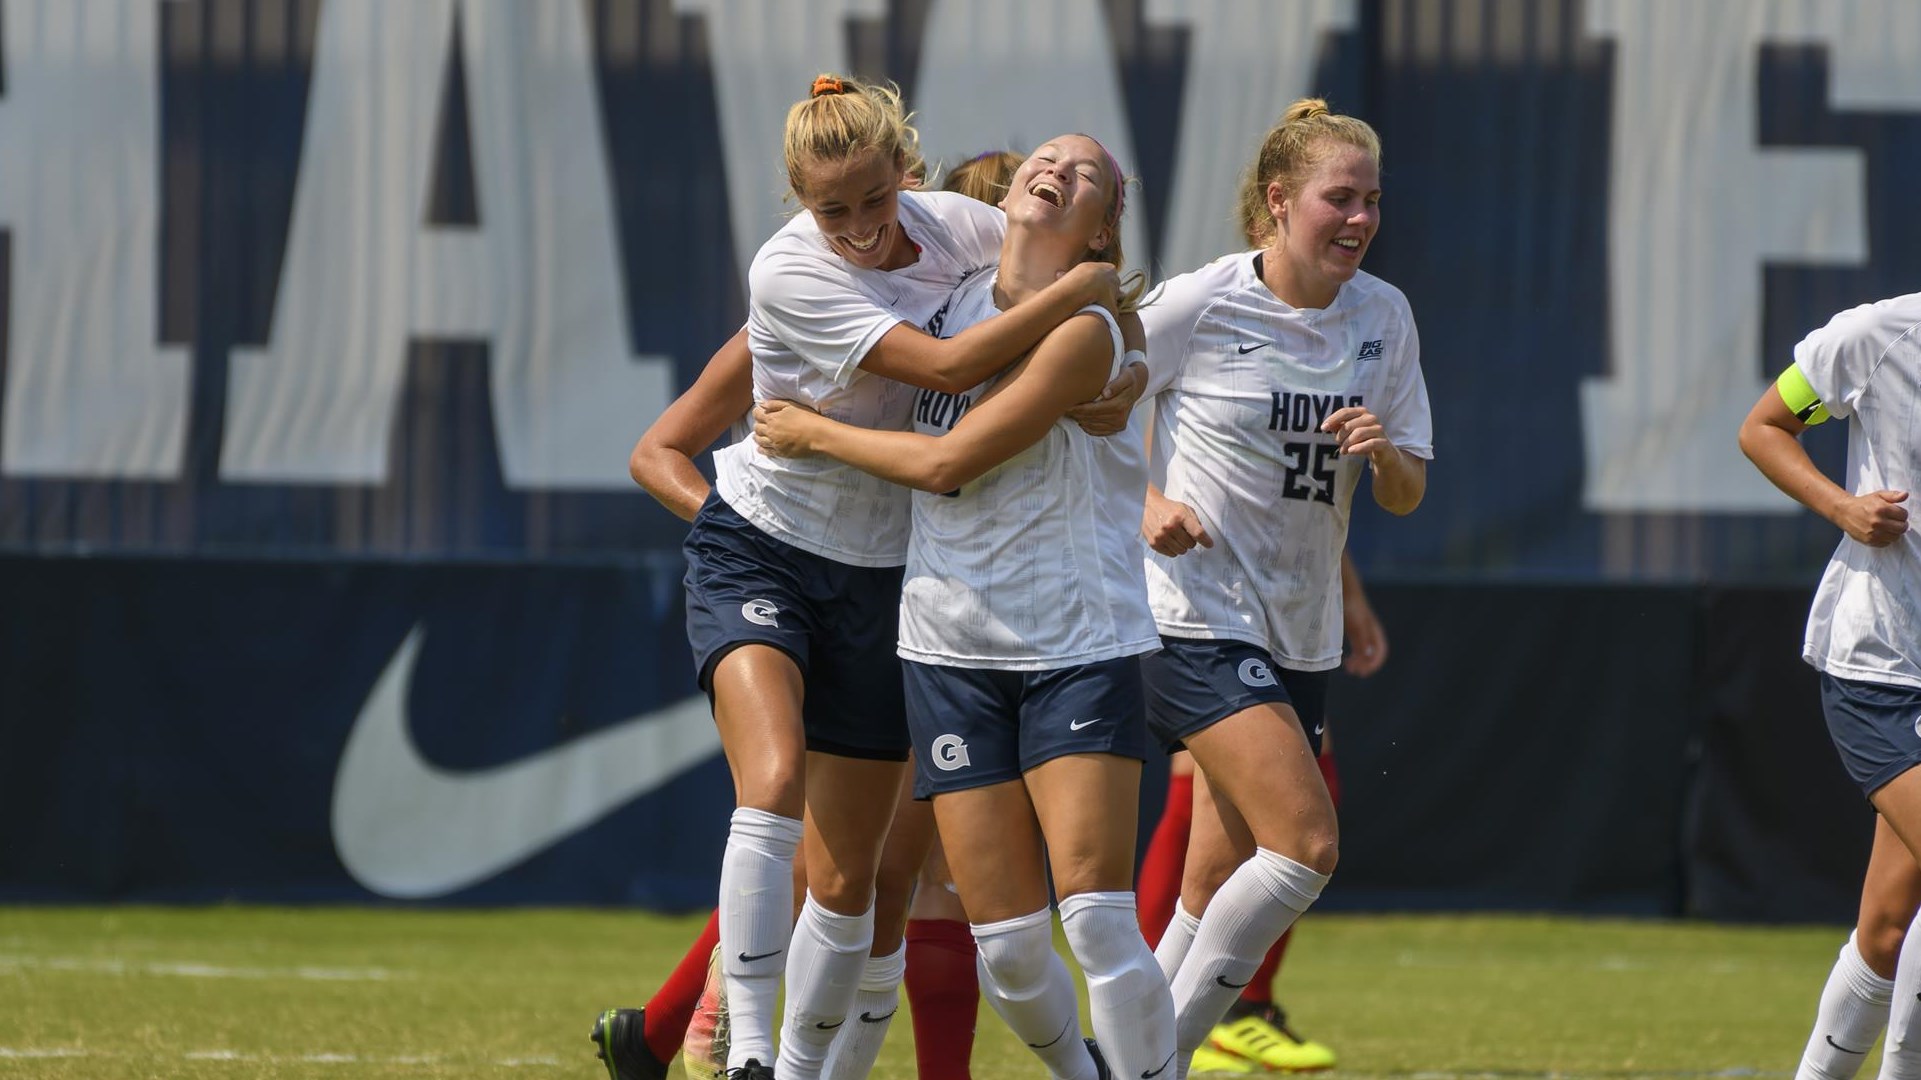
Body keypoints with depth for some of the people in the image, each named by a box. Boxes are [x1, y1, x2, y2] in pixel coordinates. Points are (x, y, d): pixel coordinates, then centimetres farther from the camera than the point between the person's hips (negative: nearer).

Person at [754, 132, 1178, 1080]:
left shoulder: (1084, 329, -10)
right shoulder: (955, 296, 9)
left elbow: (948, 461, -14)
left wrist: (812, 433, -3)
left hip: (1078, 642, -5)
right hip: (952, 646, 5)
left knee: (1096, 914, -18)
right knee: (1007, 944, -1)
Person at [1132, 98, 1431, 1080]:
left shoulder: (1383, 316, 4)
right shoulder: (1201, 303, -11)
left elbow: (1407, 496, 8)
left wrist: (1384, 453, -14)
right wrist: (1148, 502, -12)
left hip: (1301, 631, 6)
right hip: (1198, 617, -6)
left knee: (1223, 884, 7)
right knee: (1306, 845, -19)